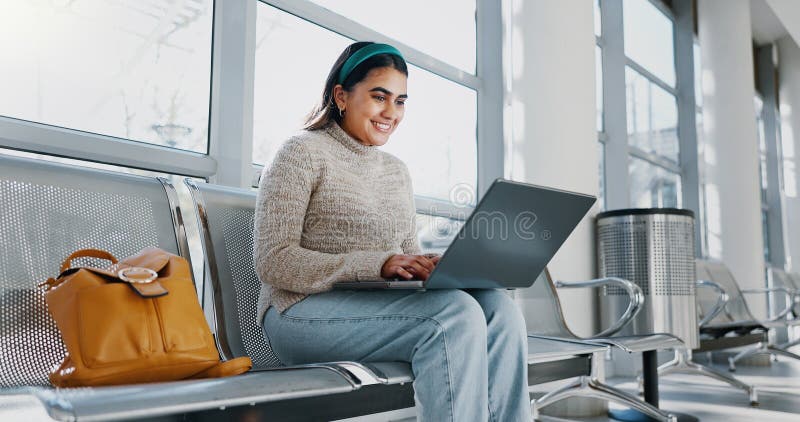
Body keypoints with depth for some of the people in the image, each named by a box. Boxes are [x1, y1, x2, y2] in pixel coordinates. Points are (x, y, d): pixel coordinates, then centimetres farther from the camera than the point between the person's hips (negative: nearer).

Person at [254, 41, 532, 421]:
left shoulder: (397, 171, 19)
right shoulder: (303, 152, -2)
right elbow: (273, 263, -11)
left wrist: (437, 266, -7)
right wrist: (377, 265, -23)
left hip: (381, 306, 6)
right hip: (304, 311, -6)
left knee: (499, 308, -19)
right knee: (455, 311, -29)